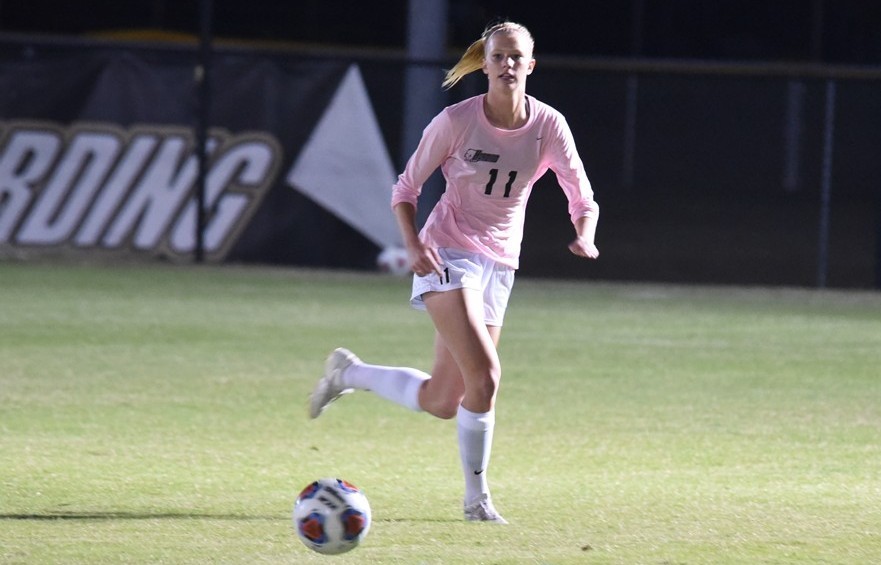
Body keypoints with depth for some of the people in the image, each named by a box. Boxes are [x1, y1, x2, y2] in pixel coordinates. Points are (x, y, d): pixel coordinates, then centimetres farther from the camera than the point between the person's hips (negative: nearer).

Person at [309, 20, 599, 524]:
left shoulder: (548, 125, -2)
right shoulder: (456, 121, -9)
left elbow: (583, 199, 0)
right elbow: (406, 188, 1)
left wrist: (585, 236, -22)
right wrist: (414, 245, -15)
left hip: (499, 265, 5)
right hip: (447, 254, -5)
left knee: (441, 402, 5)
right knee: (484, 374, -23)